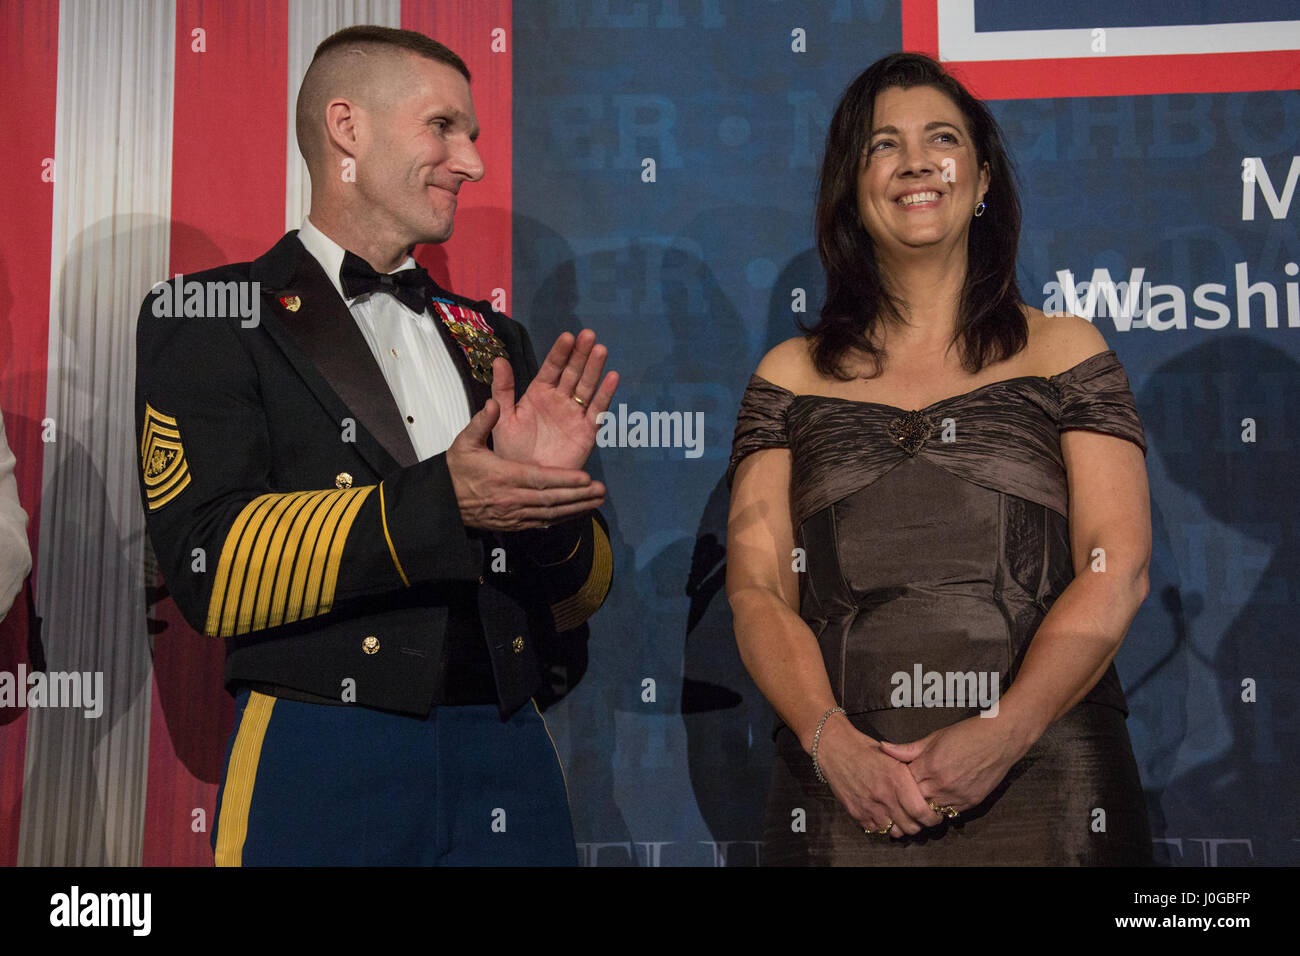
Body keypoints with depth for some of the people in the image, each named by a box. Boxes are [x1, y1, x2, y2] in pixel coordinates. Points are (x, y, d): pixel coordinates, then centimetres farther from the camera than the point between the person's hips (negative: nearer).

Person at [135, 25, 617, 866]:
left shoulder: (492, 340, 14)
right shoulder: (209, 318, -1)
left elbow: (578, 597, 13)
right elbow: (210, 570, -14)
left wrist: (547, 486, -7)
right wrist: (440, 503, -20)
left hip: (508, 764, 5)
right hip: (324, 767, -4)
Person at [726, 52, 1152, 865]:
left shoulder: (1065, 353, 6)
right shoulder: (791, 376, 9)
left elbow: (1117, 570, -3)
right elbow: (757, 590, 2)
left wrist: (1002, 735, -15)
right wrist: (832, 740, -14)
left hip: (1047, 781, 0)